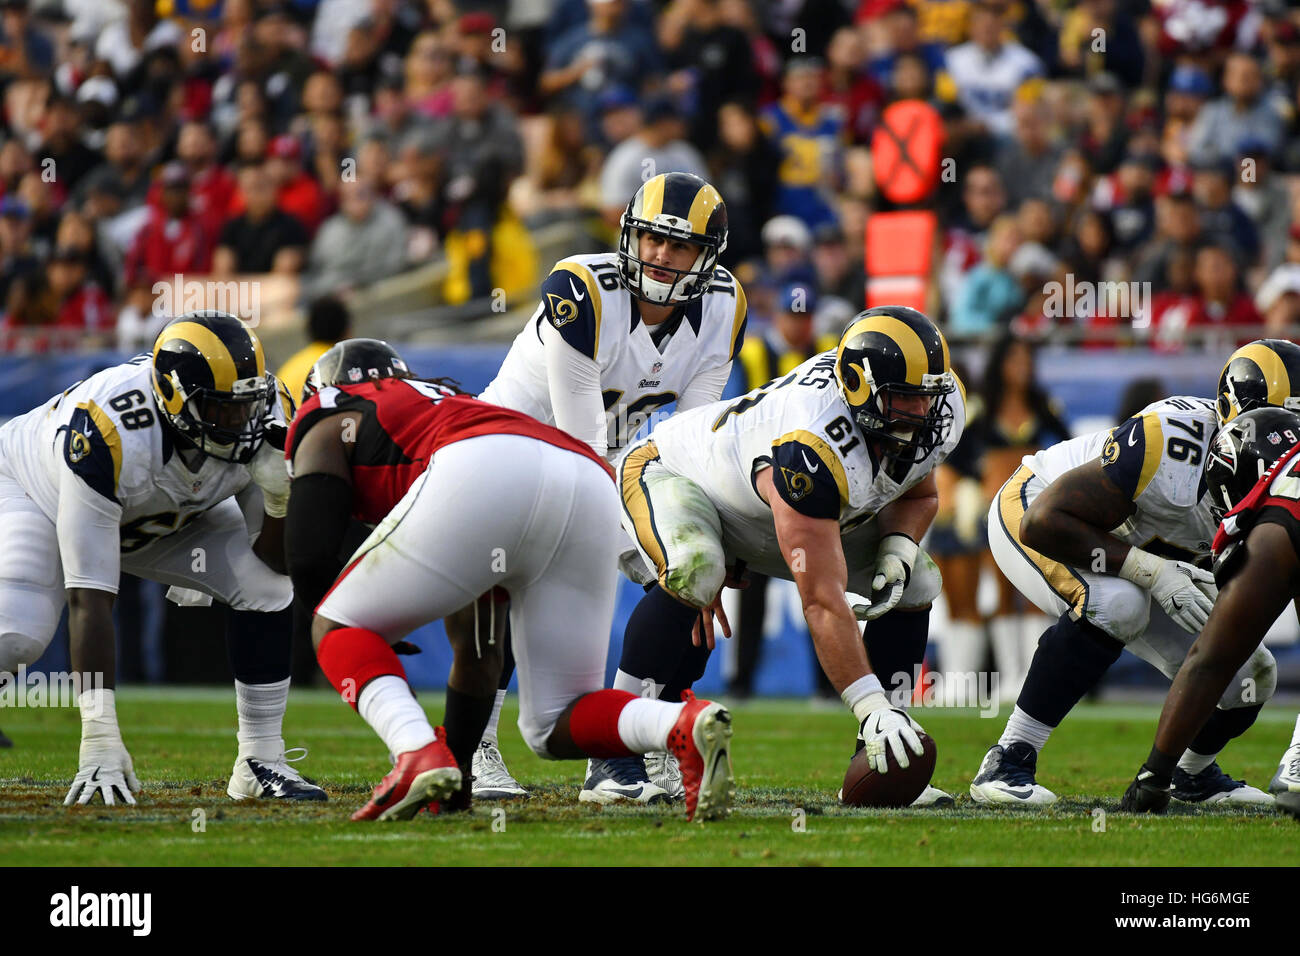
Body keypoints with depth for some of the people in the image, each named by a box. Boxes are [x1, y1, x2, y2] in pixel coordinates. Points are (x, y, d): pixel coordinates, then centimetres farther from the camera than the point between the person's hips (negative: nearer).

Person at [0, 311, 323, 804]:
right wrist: (100, 739, -44)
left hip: (164, 516, 5)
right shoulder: (109, 434, -43)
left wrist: (279, 494, -39)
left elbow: (275, 558, -16)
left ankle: (261, 762, -5)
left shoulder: (257, 418, -28)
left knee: (266, 585, -17)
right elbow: (89, 600, -41)